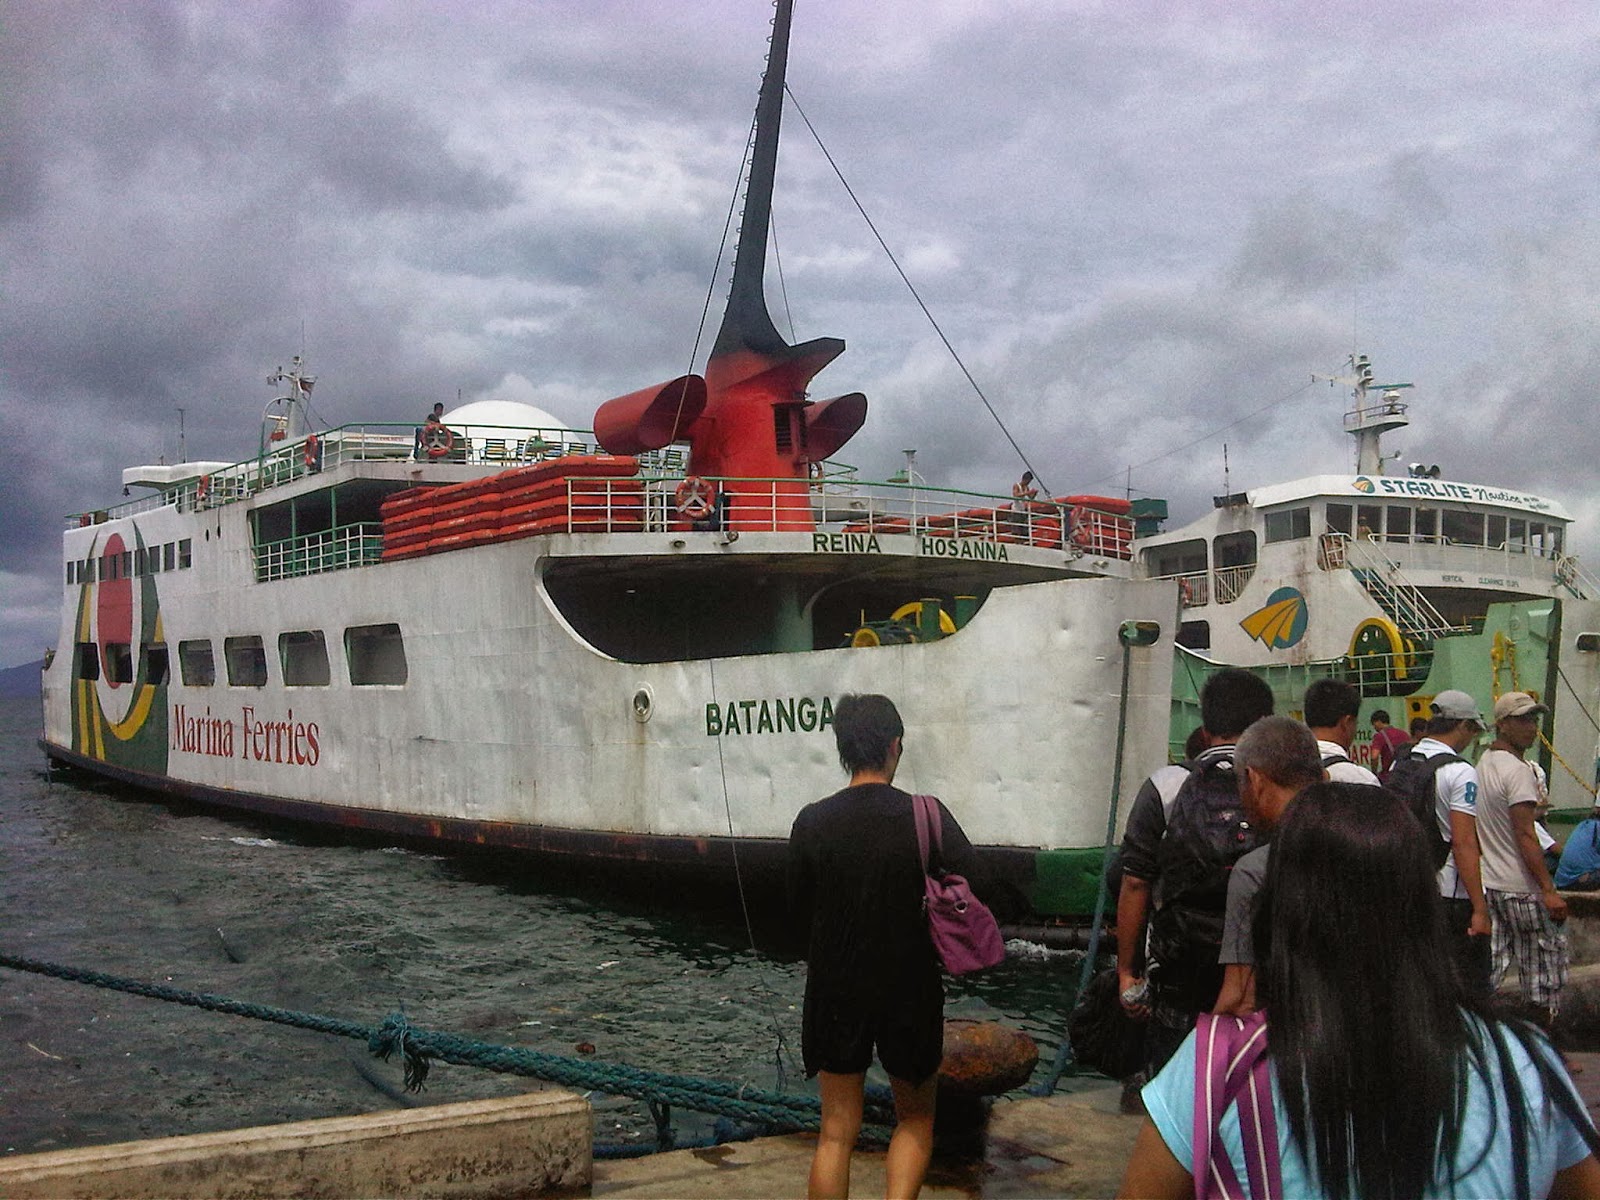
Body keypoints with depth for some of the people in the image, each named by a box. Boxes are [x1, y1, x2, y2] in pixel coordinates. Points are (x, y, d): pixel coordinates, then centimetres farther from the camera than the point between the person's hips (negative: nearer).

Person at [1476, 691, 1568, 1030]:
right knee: (1544, 966, 4)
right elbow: (1525, 836, -21)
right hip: (1522, 887, -8)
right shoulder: (1519, 771, -16)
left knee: (1490, 965, 11)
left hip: (1488, 884, 8)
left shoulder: (1482, 764, 11)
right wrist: (1549, 890, -20)